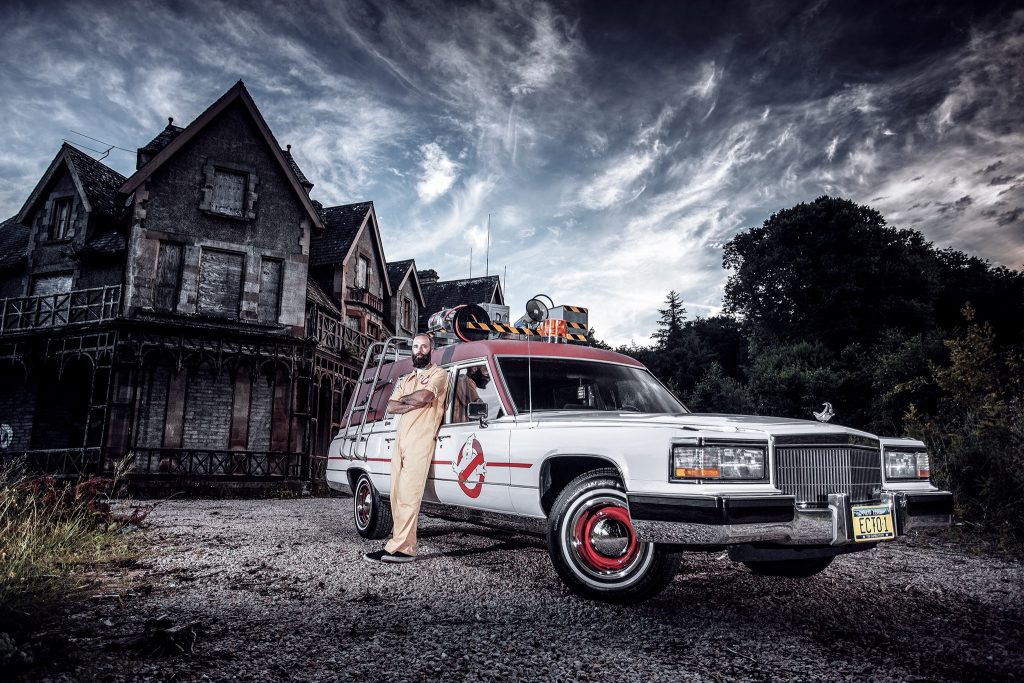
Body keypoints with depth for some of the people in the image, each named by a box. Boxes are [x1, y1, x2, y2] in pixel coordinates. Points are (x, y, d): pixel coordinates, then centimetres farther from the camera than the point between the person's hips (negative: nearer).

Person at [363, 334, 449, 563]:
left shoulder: (439, 374, 5)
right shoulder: (406, 379, 25)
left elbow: (424, 396, -15)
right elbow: (391, 407, 12)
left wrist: (403, 399, 4)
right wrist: (414, 404, -4)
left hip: (421, 439, -7)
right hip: (401, 439, 7)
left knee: (409, 495, -14)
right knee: (397, 493, 1)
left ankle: (402, 548, -16)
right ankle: (400, 538, 4)